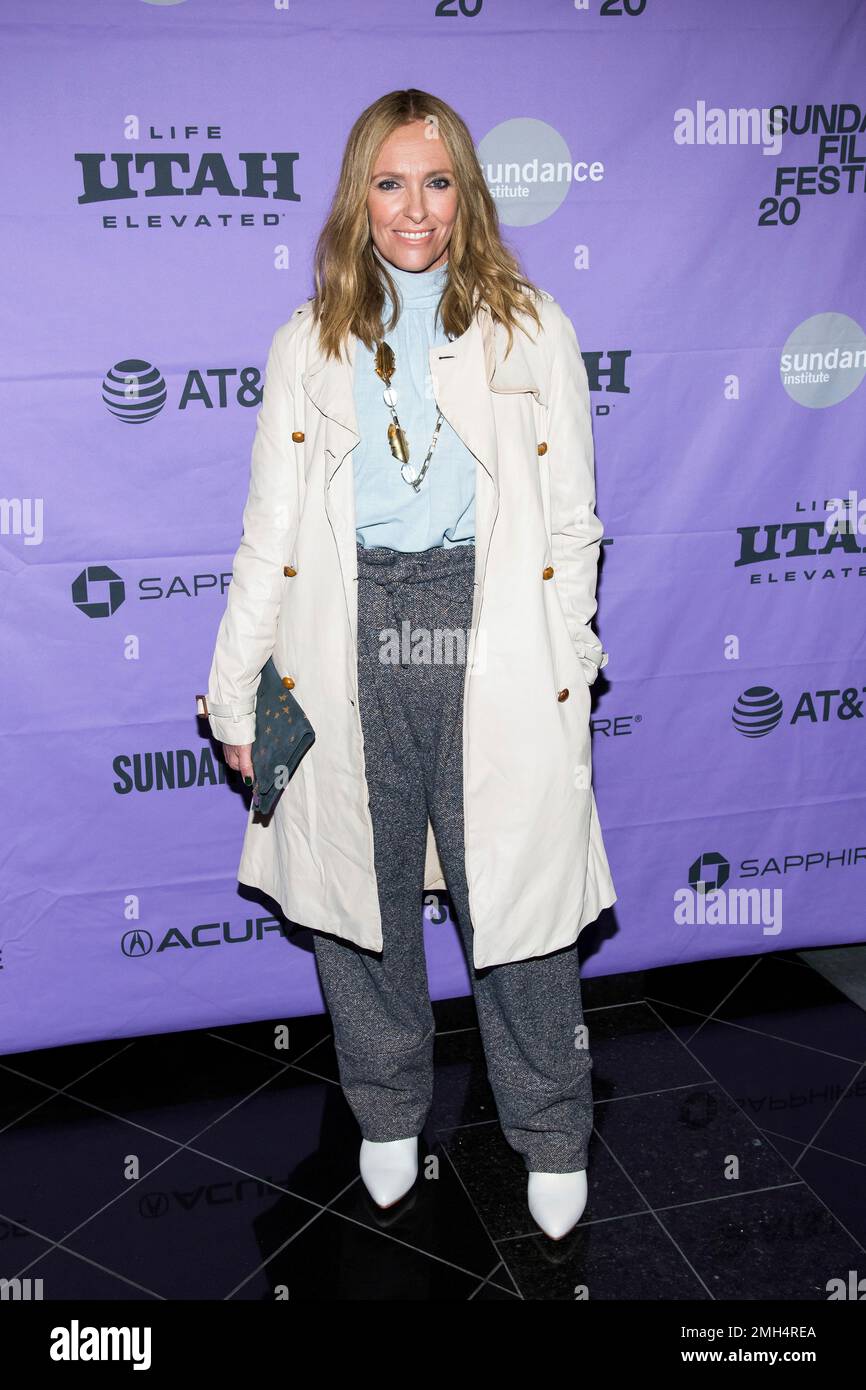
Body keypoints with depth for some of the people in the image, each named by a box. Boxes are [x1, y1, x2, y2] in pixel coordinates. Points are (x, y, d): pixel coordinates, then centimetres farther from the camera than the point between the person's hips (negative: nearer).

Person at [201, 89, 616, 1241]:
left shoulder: (530, 327, 8)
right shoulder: (310, 341, 11)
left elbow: (571, 520, 7)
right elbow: (271, 529, 8)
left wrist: (568, 669, 1)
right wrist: (236, 693, 5)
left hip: (491, 635, -1)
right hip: (349, 642, 2)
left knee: (517, 892, 2)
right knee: (360, 891, 11)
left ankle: (552, 1136, 26)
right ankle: (389, 1112, 36)